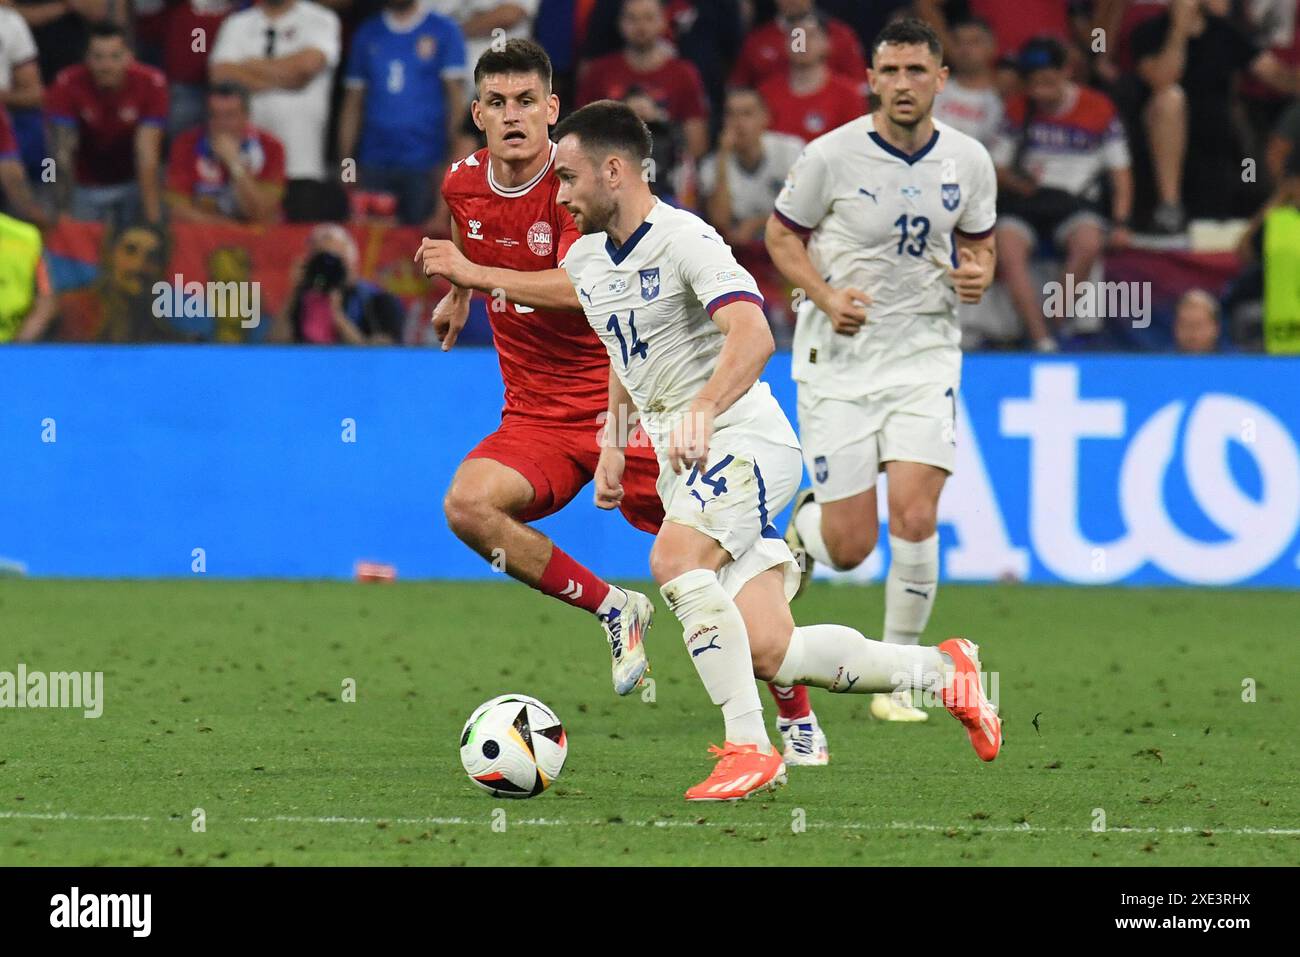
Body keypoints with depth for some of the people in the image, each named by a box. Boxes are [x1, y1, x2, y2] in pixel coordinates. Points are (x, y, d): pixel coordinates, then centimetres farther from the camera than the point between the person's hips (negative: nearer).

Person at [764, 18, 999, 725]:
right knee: (850, 547, -2)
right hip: (838, 360, -2)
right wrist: (825, 295, -14)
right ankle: (804, 526, 38)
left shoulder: (969, 161, 0)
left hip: (925, 355, 2)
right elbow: (781, 234, 3)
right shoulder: (831, 155, -10)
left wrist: (977, 275, -9)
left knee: (916, 519, -16)